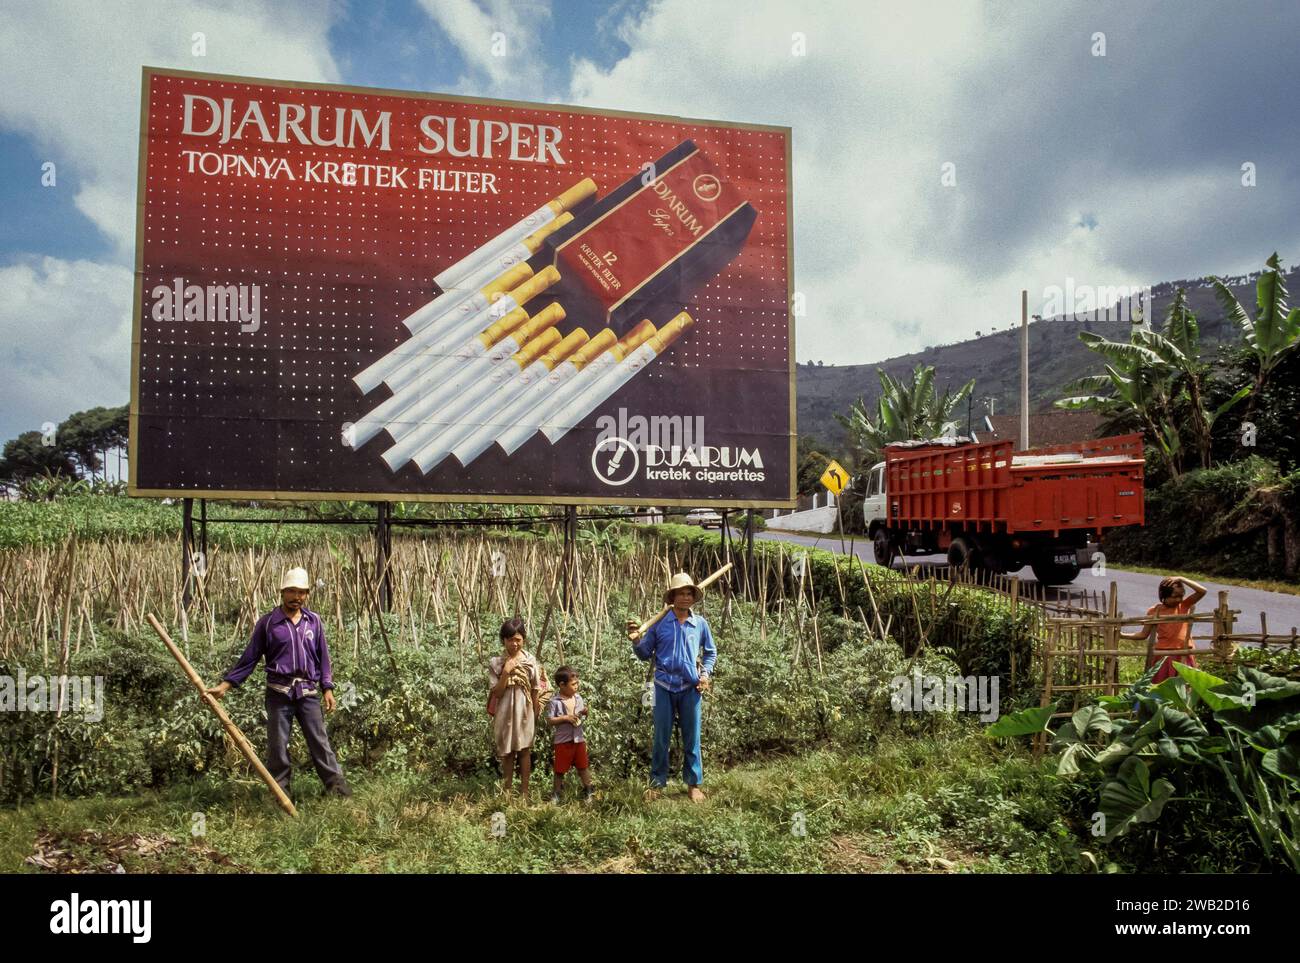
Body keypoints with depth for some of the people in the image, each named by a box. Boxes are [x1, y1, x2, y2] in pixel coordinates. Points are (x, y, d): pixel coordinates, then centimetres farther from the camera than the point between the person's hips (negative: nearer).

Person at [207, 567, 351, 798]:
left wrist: (328, 687, 5)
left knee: (320, 742, 3)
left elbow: (323, 657, 11)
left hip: (308, 692, 1)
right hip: (279, 692, -1)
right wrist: (225, 685, -3)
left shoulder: (314, 621, 7)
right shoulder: (267, 622, 0)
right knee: (277, 745, 5)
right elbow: (249, 658, 3)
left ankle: (337, 785, 7)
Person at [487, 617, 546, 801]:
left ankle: (524, 792, 18)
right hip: (506, 713, -1)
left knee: (524, 751, 8)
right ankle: (506, 792, 19)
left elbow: (535, 692, 3)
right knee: (507, 753, 8)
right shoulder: (495, 662, -7)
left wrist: (536, 715, 4)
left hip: (525, 712, 1)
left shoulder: (530, 661, -3)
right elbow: (496, 693, -10)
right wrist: (506, 672, -21)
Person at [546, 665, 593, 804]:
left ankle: (588, 790, 26)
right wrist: (565, 718, -22)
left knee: (583, 766, 13)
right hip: (562, 740, -4)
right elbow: (549, 721, -14)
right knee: (560, 768, 7)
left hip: (579, 738, 4)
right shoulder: (554, 701, -13)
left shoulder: (578, 698, 2)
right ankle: (556, 793, 22)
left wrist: (585, 713, -9)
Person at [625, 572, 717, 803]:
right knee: (661, 738, 5)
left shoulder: (700, 624, 3)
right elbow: (645, 655, 3)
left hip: (690, 688, 1)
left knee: (691, 738, 8)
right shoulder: (659, 623, -2)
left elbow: (710, 653, 16)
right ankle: (657, 783, 16)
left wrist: (705, 674, 2)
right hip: (664, 687, -1)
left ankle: (694, 783, 18)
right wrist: (635, 641, -16)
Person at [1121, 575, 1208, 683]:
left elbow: (1202, 591, -8)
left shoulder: (1184, 605, 5)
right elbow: (1144, 634, 6)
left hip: (1184, 656, 1)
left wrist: (1181, 579, -13)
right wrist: (1122, 634, -5)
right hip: (1163, 656, -1)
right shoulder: (1154, 611, 1)